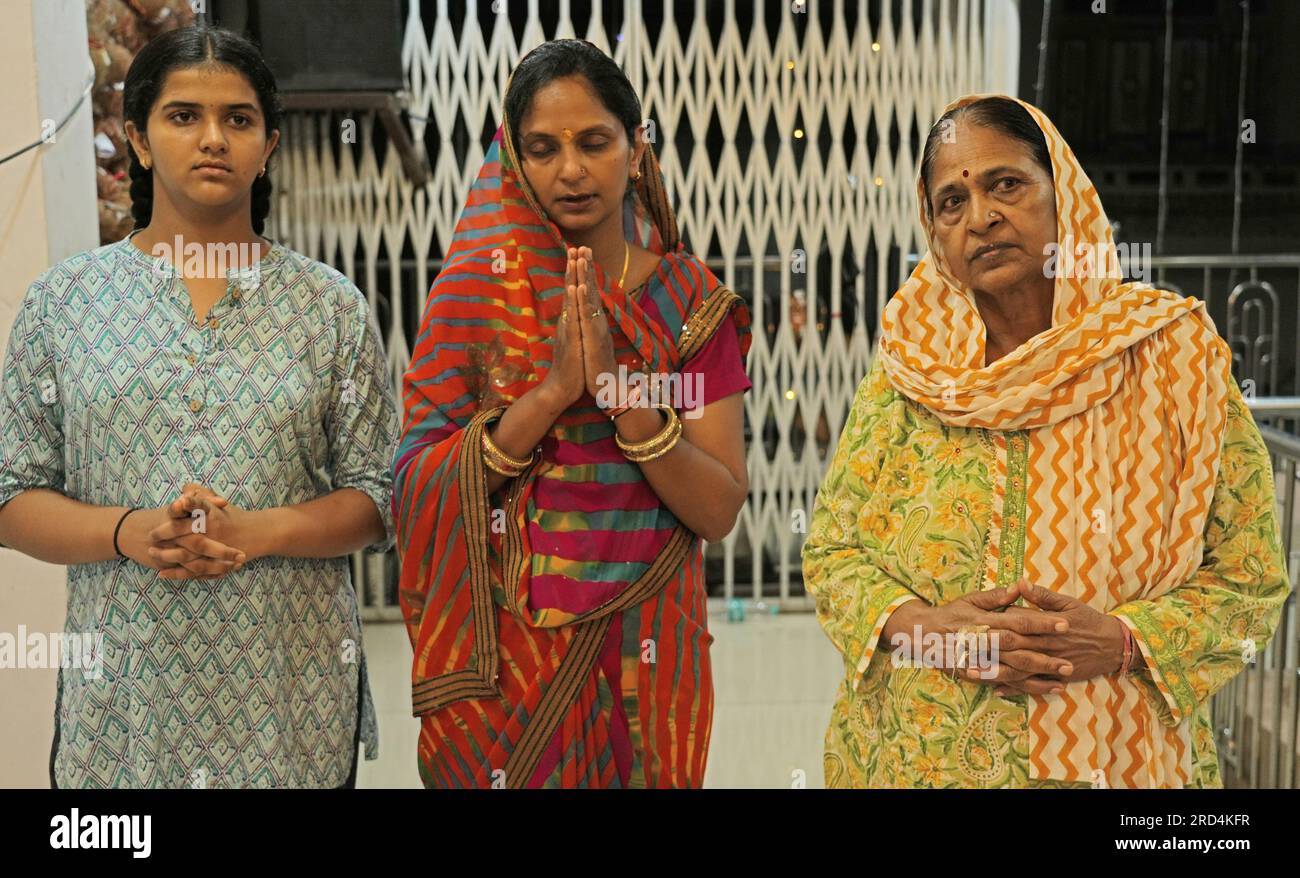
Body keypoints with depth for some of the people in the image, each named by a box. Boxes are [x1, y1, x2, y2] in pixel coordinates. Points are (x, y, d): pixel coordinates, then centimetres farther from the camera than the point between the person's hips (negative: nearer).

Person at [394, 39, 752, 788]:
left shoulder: (689, 300, -3)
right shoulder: (479, 289, -4)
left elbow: (720, 512, -9)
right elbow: (417, 485, -11)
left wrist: (622, 391, -23)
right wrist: (551, 391, -23)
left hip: (643, 651, 1)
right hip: (506, 651, 0)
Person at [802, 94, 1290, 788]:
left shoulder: (1174, 355, -7)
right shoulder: (908, 369, -3)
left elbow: (1250, 578, -4)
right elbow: (829, 550, 1)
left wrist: (1121, 642, -20)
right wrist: (919, 626, -17)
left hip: (1114, 758, -1)